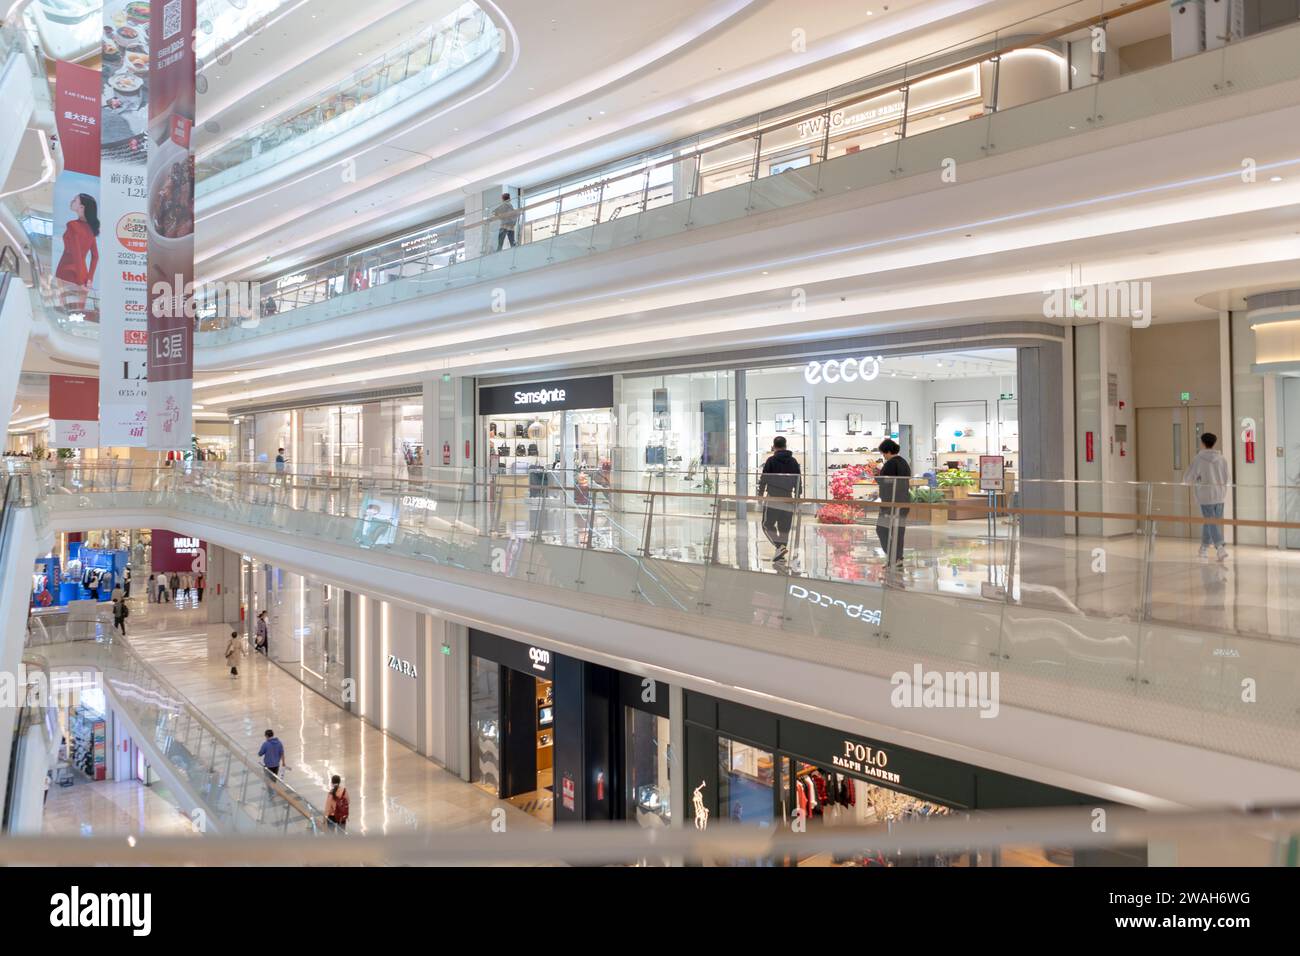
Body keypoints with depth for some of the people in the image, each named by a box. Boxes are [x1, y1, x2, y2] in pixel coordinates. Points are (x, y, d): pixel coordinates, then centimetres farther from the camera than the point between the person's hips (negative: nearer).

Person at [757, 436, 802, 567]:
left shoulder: (771, 460, -4)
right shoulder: (793, 462, 9)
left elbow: (763, 479, -4)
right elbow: (799, 481, 11)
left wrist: (760, 494, 9)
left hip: (773, 499, -4)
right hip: (788, 500, 4)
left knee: (767, 525, 4)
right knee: (784, 529, 10)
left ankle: (779, 546, -18)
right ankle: (781, 557, 11)